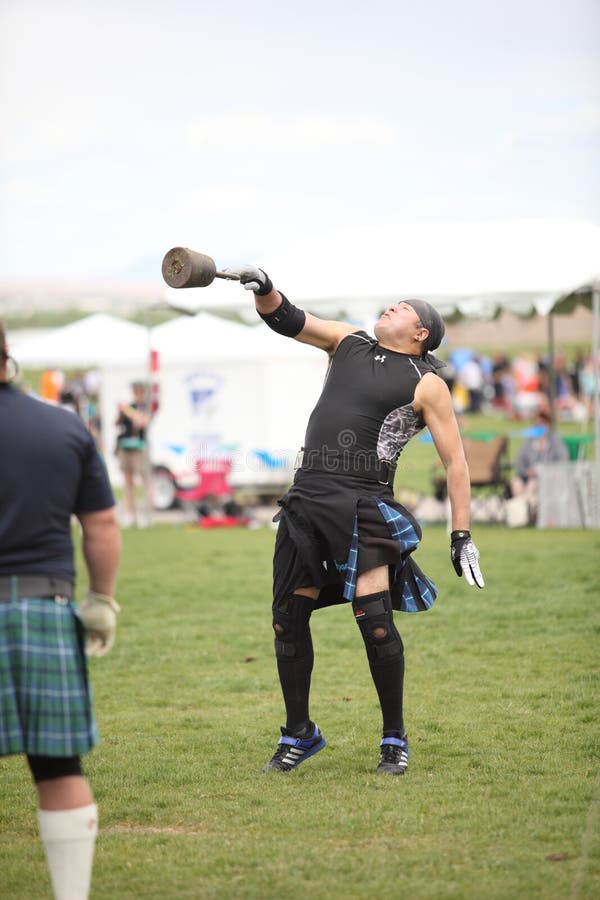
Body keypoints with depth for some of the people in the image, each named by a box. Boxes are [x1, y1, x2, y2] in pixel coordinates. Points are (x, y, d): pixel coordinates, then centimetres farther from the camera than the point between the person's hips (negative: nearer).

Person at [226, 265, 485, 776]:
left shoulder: (426, 385, 3)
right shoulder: (349, 344, 18)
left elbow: (455, 461, 1)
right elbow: (287, 320, 17)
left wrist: (462, 536, -6)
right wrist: (263, 289, -5)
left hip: (364, 504, -5)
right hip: (308, 497, 5)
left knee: (374, 617, -14)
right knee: (289, 617, 3)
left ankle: (395, 740, 2)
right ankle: (299, 734, 19)